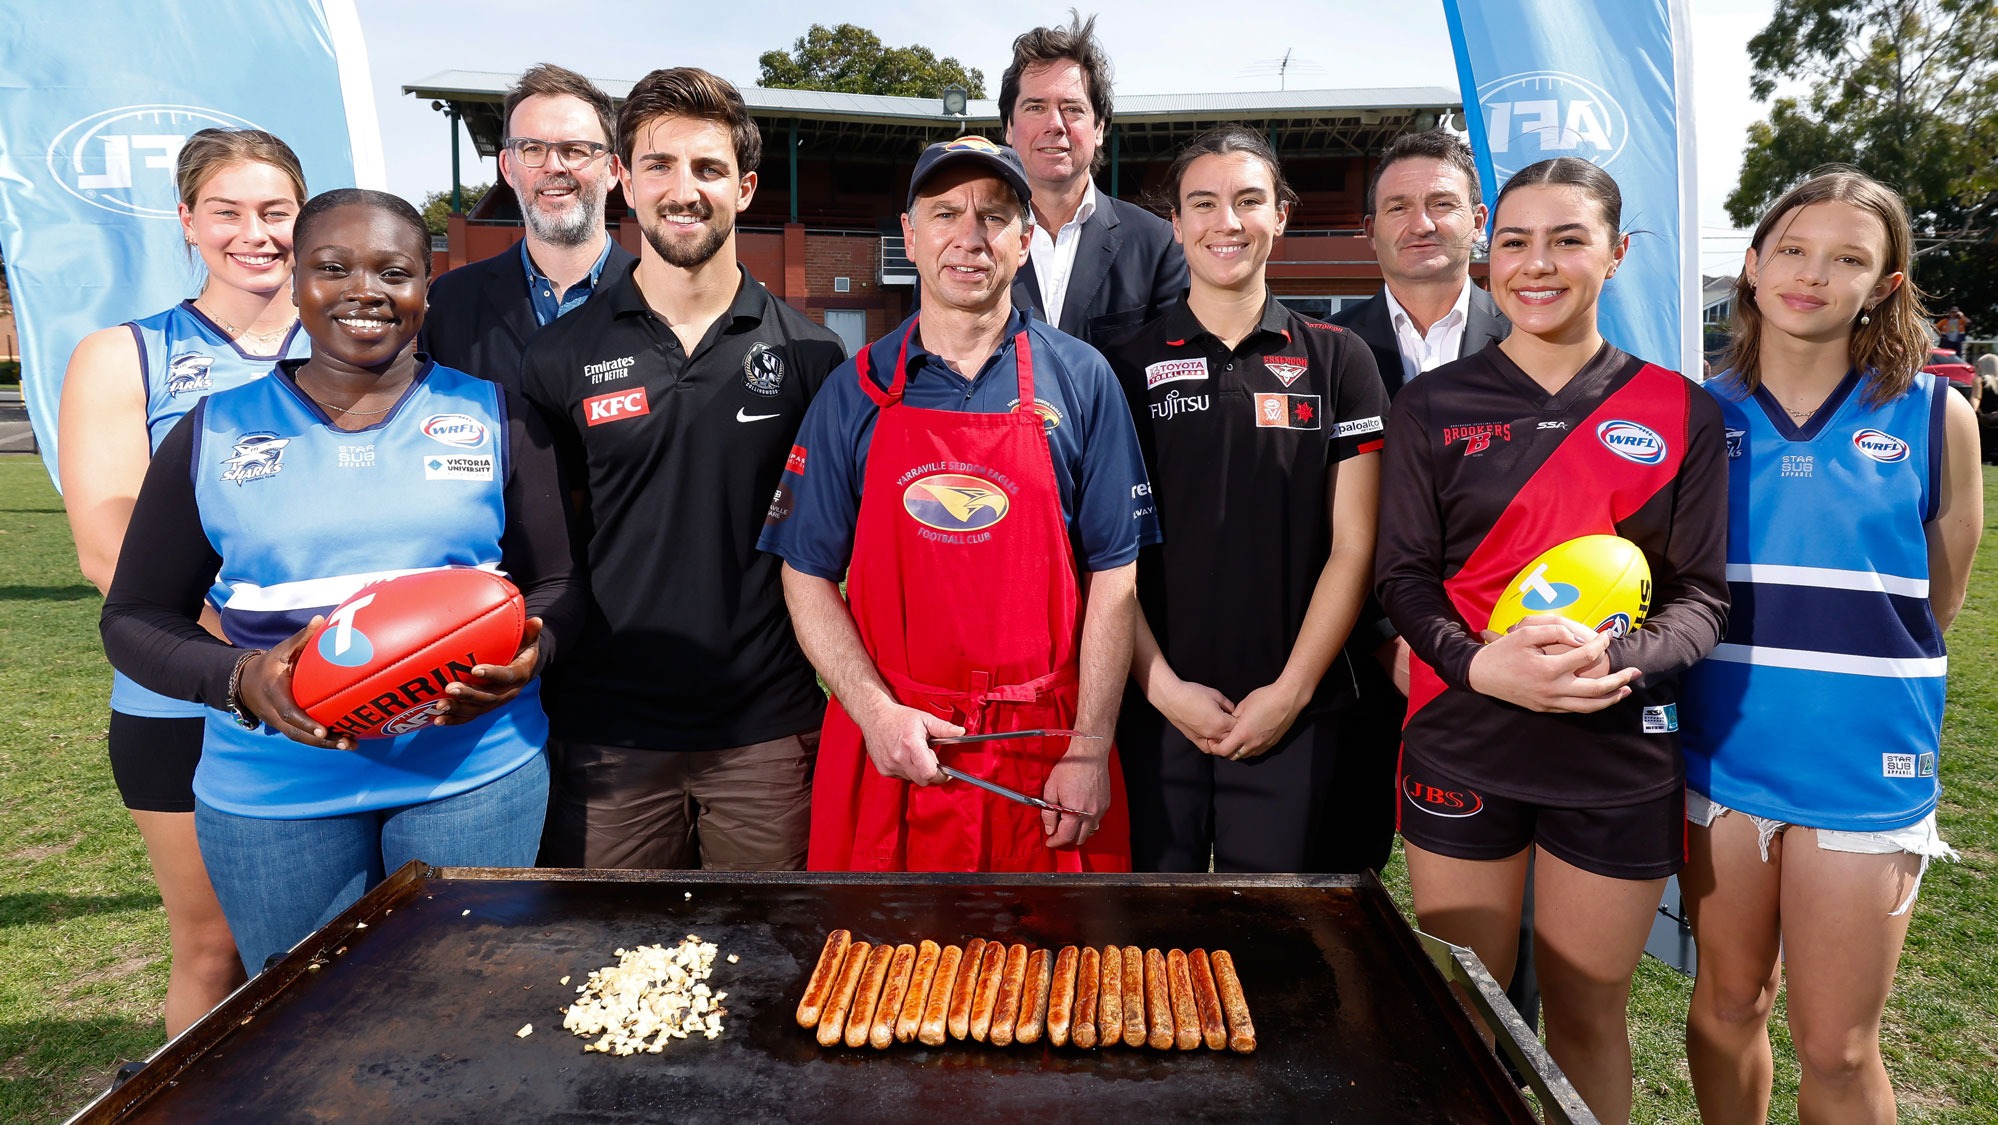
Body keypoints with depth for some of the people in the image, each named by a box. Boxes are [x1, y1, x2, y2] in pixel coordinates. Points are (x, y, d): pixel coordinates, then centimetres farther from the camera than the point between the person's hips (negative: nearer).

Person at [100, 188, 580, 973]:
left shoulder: (493, 416, 2)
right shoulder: (215, 433, 4)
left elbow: (557, 583, 5)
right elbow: (135, 617, 6)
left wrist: (528, 653, -17)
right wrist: (239, 679, -13)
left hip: (476, 772, -1)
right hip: (273, 792, 1)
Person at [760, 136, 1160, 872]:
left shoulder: (1080, 380, 1)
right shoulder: (855, 391, 3)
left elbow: (1113, 578, -1)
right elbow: (807, 577, 3)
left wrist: (1090, 751, -6)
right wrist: (877, 712, -9)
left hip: (1043, 757, 0)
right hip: (888, 749, 1)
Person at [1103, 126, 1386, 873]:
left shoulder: (1337, 361, 4)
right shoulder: (1127, 365, 3)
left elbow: (1352, 545, 1)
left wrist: (1293, 689, -6)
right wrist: (1163, 686, -7)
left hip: (1294, 712, 0)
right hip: (1153, 705, 0)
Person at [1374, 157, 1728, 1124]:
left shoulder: (1680, 413, 3)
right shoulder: (1433, 405, 2)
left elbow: (1702, 592, 2)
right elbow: (1404, 575, -2)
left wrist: (1616, 659, -20)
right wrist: (1481, 662, -21)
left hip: (1619, 754, 1)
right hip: (1460, 744, 0)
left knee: (1587, 1014, 15)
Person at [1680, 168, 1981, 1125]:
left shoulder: (1933, 419, -2)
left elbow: (1935, 606, 6)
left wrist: (1829, 676, 7)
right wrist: (1750, 683, -1)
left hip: (1864, 771, -1)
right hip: (1723, 756, 1)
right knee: (1728, 1003, 17)